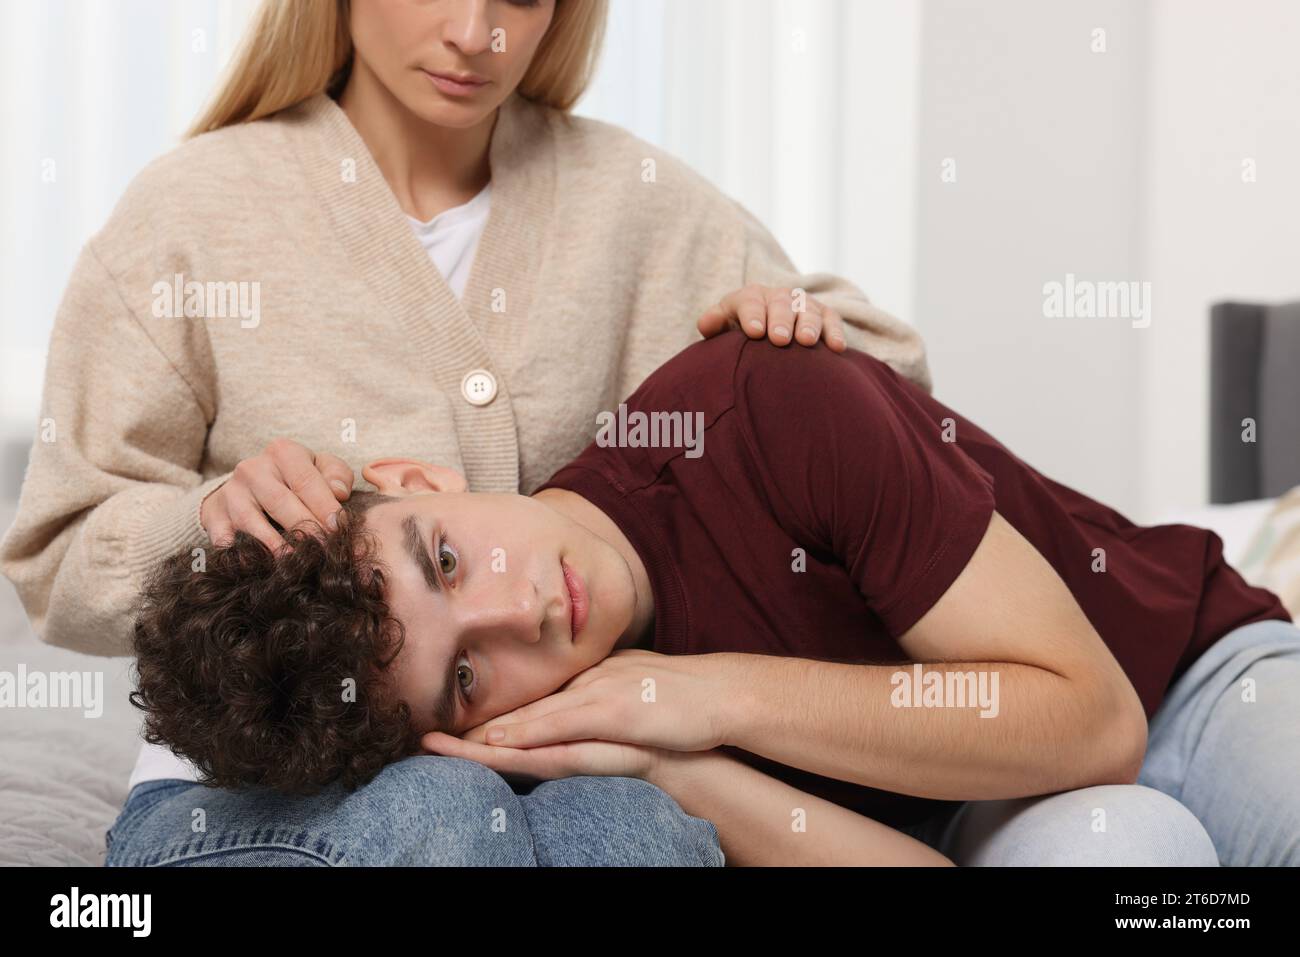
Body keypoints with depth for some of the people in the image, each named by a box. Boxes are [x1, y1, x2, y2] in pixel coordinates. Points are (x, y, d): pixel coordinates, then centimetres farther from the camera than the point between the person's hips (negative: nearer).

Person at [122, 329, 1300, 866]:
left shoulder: (760, 415, -26)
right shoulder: (581, 737, -17)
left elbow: (1091, 717, -23)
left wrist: (719, 697, -28)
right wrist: (670, 766, -37)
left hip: (1200, 676, -1)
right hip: (1026, 814, 1)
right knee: (1107, 842, -35)